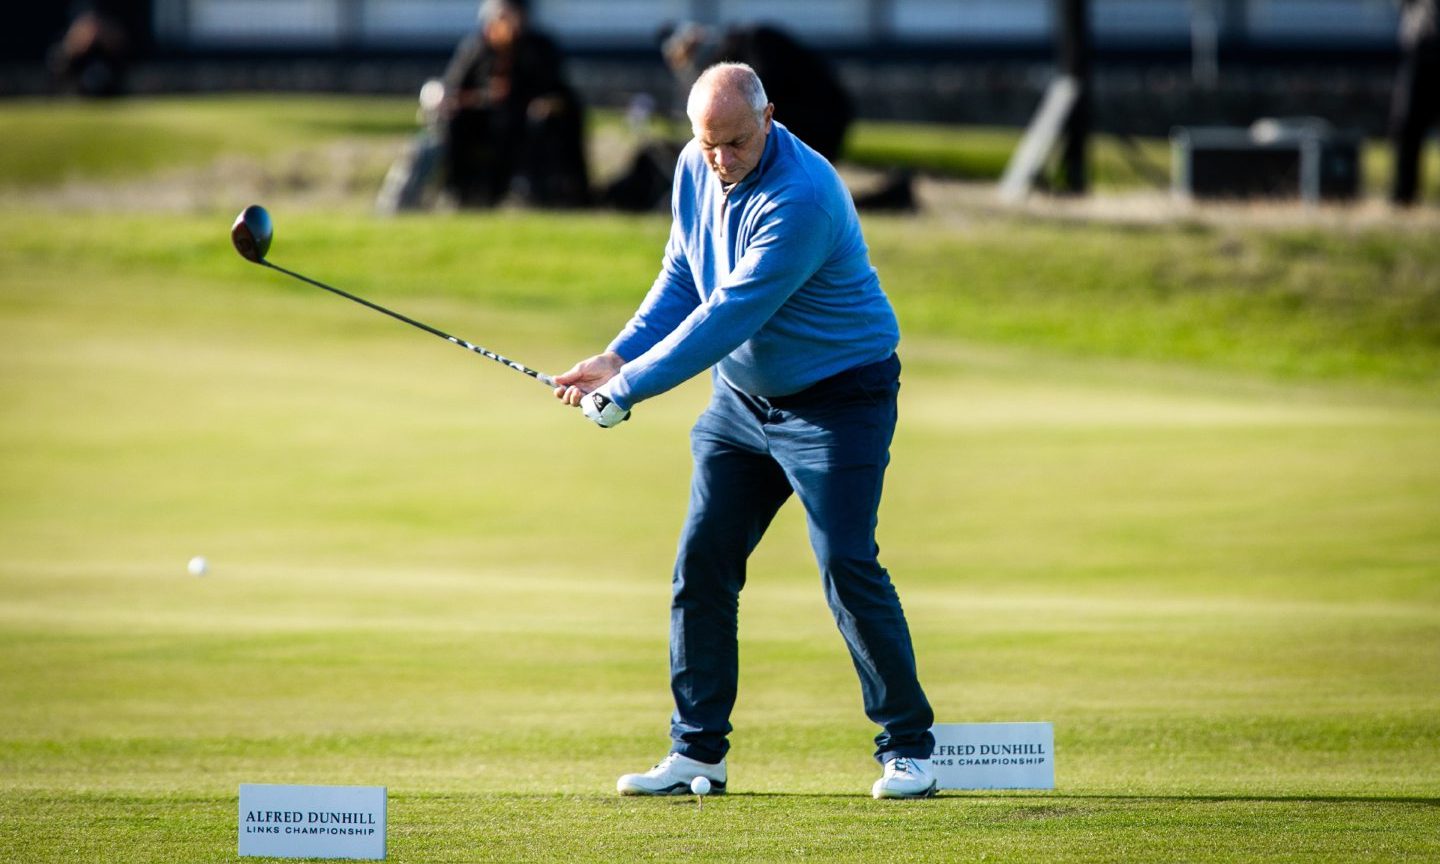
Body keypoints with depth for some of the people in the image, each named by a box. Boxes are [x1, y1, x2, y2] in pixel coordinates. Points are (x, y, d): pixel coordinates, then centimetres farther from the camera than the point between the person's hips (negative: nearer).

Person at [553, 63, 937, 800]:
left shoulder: (801, 198, -28)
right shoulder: (695, 170, -2)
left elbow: (727, 317, -30)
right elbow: (681, 281, 9)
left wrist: (627, 390, -27)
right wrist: (617, 357, -7)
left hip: (838, 399, -7)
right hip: (742, 397, 7)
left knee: (846, 563, -14)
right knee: (702, 560, 1)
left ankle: (908, 746, -2)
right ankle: (697, 751, 8)